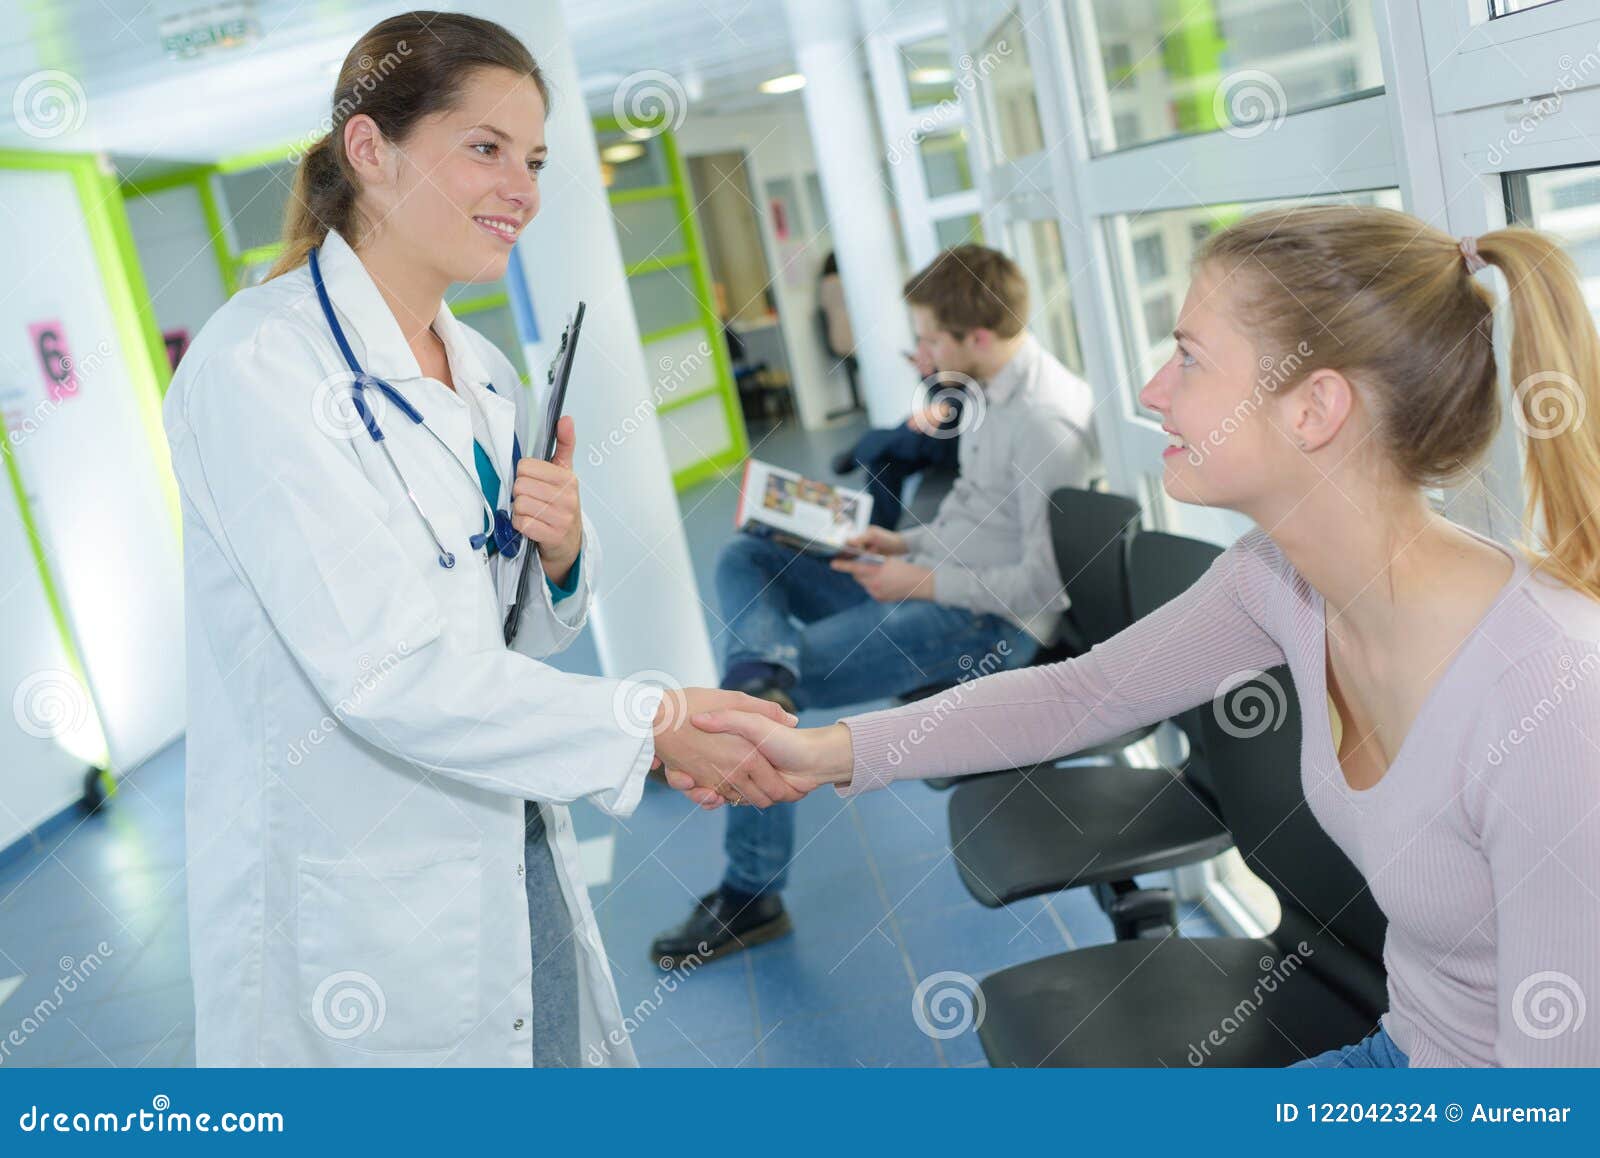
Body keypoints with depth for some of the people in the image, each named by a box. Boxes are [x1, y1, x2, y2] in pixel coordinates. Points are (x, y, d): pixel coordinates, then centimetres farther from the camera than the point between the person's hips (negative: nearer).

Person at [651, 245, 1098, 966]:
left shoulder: (1046, 422, -22)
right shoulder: (991, 387, 8)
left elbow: (1046, 581, -23)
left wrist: (925, 583, -16)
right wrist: (909, 543, 8)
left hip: (989, 621, -11)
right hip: (935, 577, 11)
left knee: (763, 705, -14)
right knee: (744, 557, 7)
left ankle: (751, 897, 1)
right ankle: (761, 675, -23)